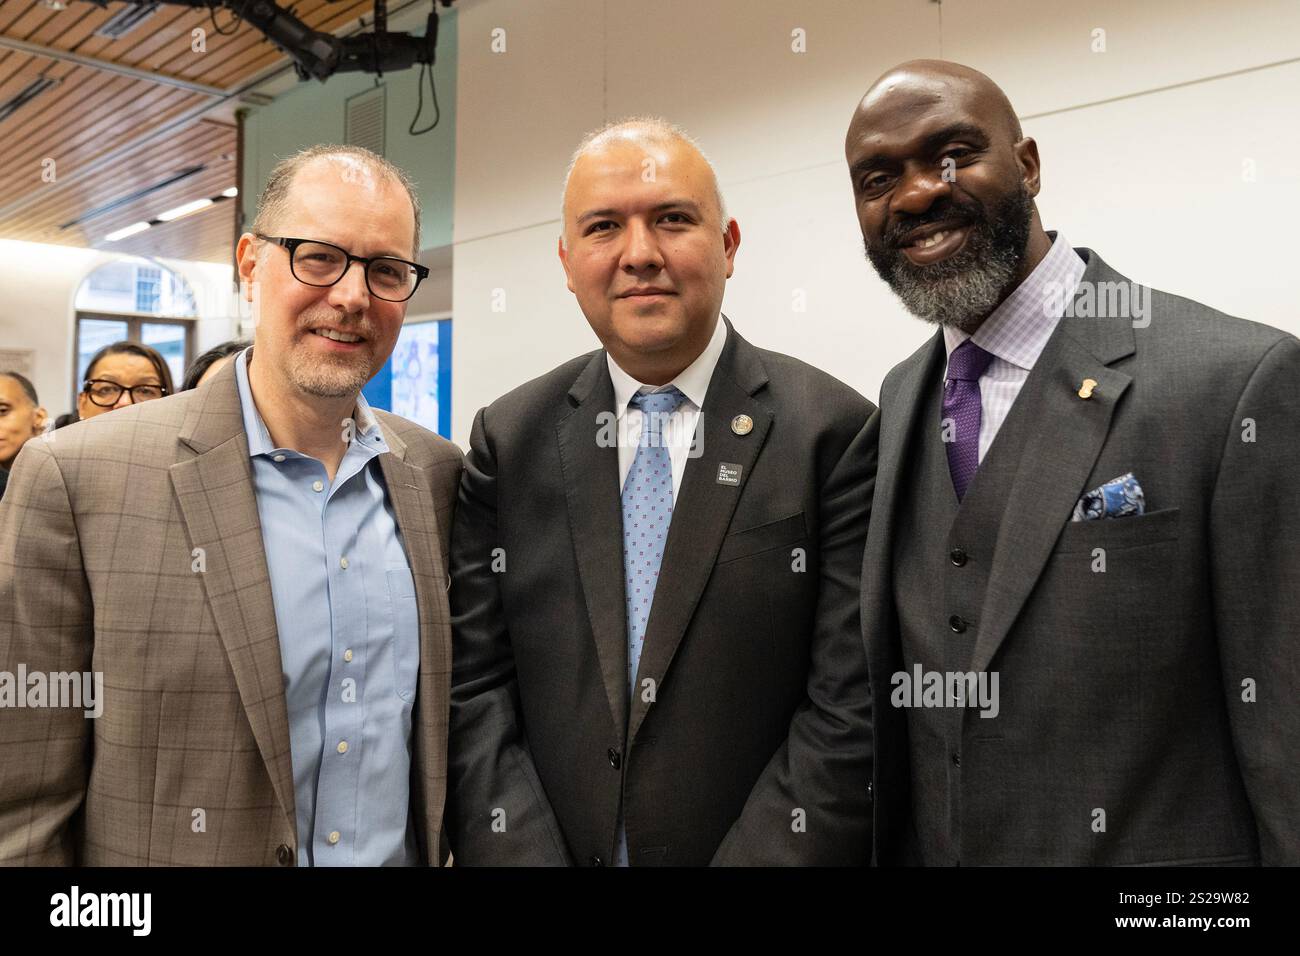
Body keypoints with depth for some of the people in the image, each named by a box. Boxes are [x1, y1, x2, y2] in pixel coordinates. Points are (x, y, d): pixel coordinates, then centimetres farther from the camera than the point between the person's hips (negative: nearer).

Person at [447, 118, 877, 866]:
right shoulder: (509, 440, -2)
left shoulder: (835, 432, -11)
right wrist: (517, 853, -13)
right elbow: (474, 689, -3)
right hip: (545, 843, 2)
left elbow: (849, 709, -13)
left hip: (758, 848, -1)